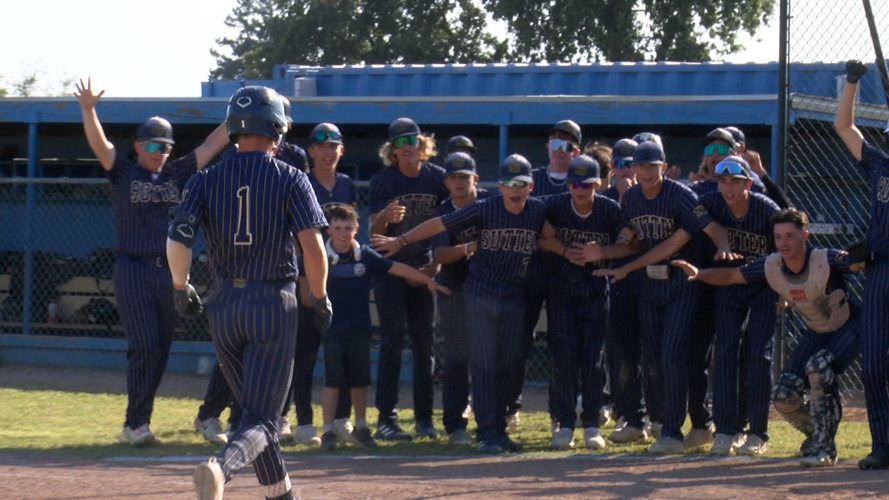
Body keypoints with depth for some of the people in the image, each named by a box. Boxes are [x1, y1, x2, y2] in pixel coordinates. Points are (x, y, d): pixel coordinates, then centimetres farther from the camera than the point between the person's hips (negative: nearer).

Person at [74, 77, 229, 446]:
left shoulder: (177, 175, 14)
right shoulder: (124, 174, 4)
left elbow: (212, 144, 16)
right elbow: (99, 143, -10)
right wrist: (88, 109, -26)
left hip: (169, 272, 5)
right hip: (133, 270, -5)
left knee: (161, 349, 5)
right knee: (144, 345, -12)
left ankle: (136, 424, 12)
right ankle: (136, 423, -8)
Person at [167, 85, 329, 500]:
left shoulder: (207, 180, 3)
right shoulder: (290, 179, -3)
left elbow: (177, 239, -7)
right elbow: (313, 248, -10)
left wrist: (181, 288, 9)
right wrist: (319, 297, 4)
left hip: (223, 306, 4)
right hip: (274, 306, -3)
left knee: (253, 407, 21)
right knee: (261, 419, -7)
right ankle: (222, 466, -35)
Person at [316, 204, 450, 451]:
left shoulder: (366, 256, 2)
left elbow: (397, 268, 7)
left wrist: (428, 281, 11)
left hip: (359, 328, 3)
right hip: (332, 328, -3)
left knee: (359, 380, 10)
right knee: (332, 379, -6)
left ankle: (361, 428, 25)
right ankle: (328, 431, -1)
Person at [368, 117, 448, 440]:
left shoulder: (437, 178, -1)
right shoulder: (383, 180, -8)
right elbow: (373, 232, -11)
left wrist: (435, 265, -2)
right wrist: (384, 217, -33)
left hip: (422, 268, 3)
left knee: (424, 340, 3)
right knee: (393, 337, -11)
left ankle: (424, 418, 9)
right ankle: (386, 419, -12)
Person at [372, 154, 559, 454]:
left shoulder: (539, 211, -3)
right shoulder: (484, 209, -12)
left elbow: (546, 238, 16)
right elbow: (440, 224, -6)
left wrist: (570, 253, -4)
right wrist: (401, 241, -2)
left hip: (516, 298, 3)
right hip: (481, 296, -3)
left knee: (510, 364, 4)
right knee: (484, 364, -7)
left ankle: (498, 429, 14)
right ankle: (487, 432, -6)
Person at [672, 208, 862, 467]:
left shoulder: (827, 260, -29)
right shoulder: (771, 266, -14)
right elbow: (731, 275, -3)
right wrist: (698, 273, -19)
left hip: (849, 326, -5)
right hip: (816, 333, 5)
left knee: (818, 365, -34)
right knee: (783, 395, -9)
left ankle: (823, 447, -21)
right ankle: (817, 434, 22)